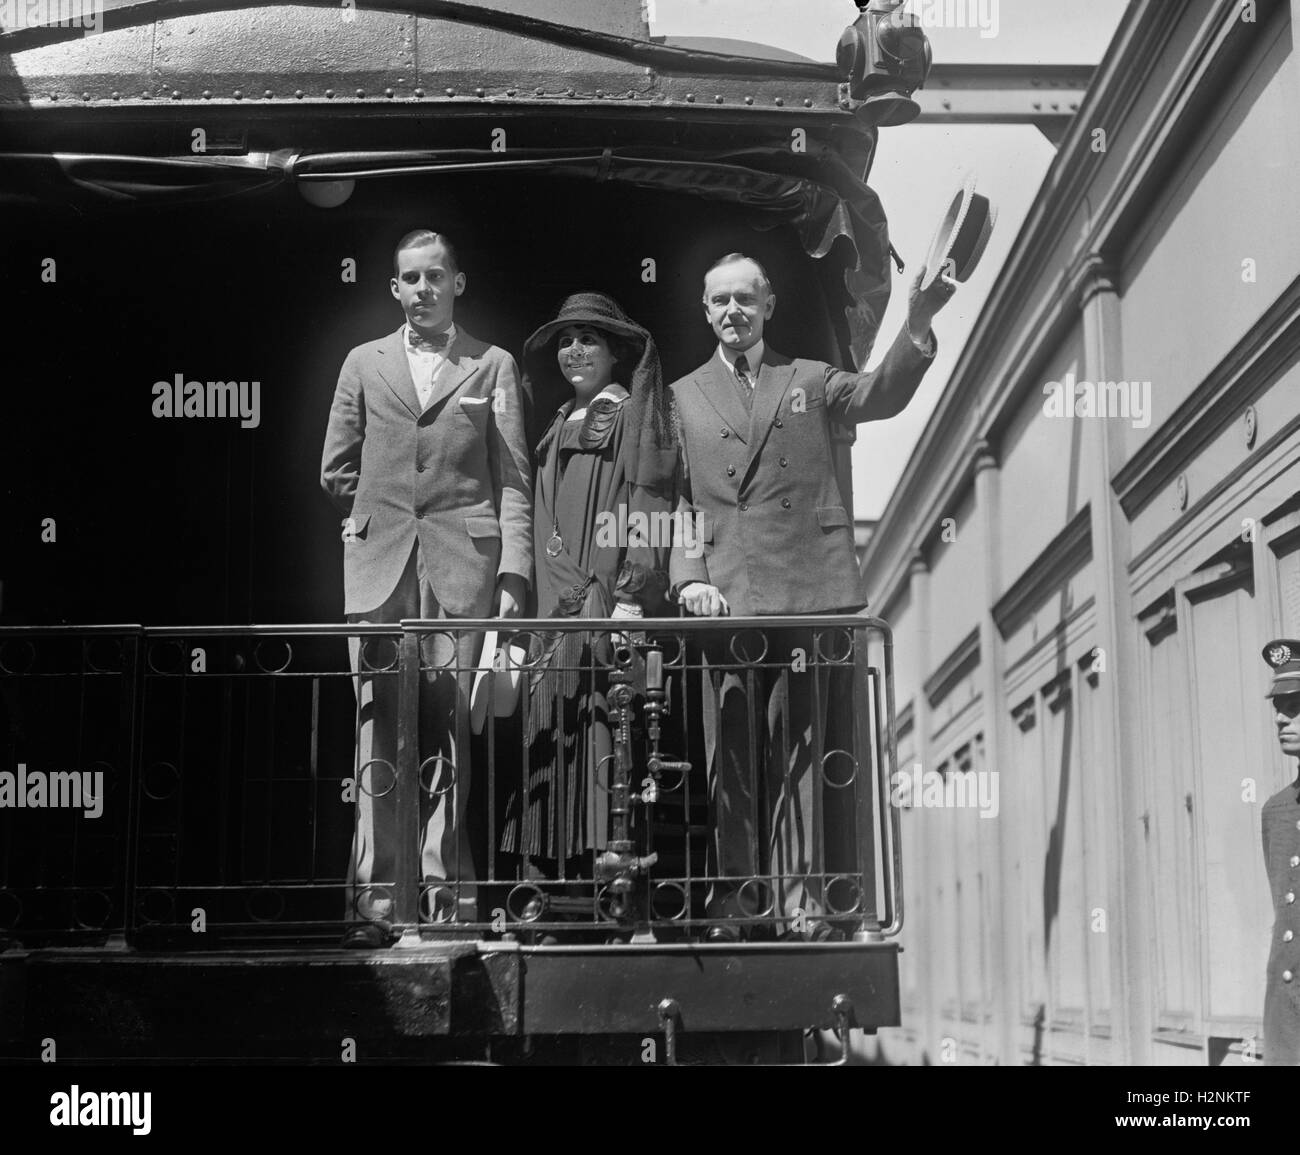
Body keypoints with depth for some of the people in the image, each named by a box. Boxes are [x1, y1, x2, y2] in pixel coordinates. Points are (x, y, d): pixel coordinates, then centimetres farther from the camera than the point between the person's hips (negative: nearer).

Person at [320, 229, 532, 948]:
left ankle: (447, 892, 1)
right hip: (379, 569, 1)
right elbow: (336, 470, 19)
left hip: (463, 569, -1)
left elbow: (514, 483, 4)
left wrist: (513, 573, -5)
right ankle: (375, 898, -2)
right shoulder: (364, 364, 14)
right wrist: (382, 516, 11)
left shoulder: (493, 367, 10)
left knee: (453, 732, -4)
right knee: (379, 730, -2)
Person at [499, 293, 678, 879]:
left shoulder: (633, 417, 3)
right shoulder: (559, 428, 22)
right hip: (559, 610, 6)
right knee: (557, 738, 1)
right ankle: (551, 873, 2)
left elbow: (647, 512, -7)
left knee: (606, 738, -11)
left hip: (611, 607, -6)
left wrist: (630, 600, -16)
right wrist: (541, 606, 14)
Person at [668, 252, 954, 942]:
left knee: (796, 743, 0)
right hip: (724, 593, 0)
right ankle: (734, 892, 5)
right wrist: (689, 577, -5)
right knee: (729, 746, 0)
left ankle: (795, 892, 3)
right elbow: (674, 500, 10)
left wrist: (918, 326, -16)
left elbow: (881, 396, 0)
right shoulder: (684, 397, 16)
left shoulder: (809, 380, 17)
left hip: (806, 588, 0)